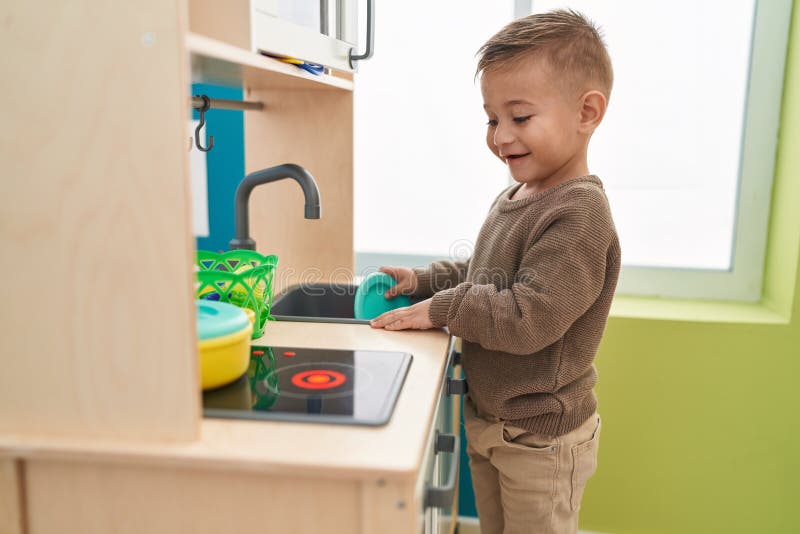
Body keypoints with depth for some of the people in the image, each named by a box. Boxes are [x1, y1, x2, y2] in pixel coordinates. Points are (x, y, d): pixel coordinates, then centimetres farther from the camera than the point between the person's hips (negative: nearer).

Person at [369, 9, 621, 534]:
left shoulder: (579, 215, -25)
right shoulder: (514, 198, 6)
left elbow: (527, 319, -30)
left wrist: (440, 308, -20)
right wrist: (423, 279, 5)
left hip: (539, 437, -9)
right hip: (489, 422, 9)